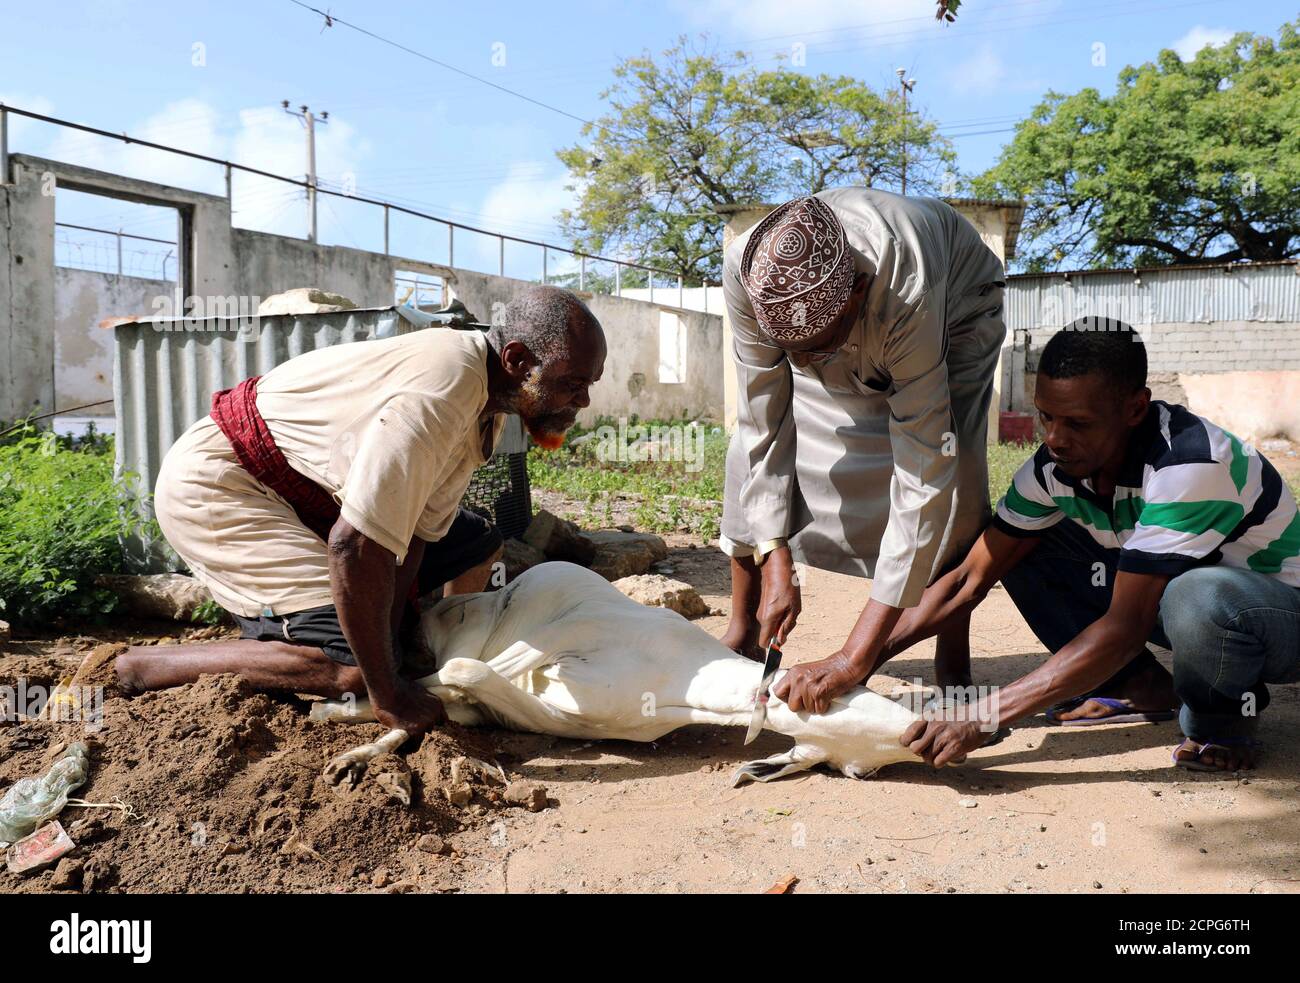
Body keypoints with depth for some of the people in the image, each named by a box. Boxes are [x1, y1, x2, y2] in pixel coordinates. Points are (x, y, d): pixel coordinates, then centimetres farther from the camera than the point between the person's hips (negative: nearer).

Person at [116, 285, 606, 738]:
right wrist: (389, 697, -27)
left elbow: (415, 532, -2)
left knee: (474, 545, 11)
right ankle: (142, 666, -9)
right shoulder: (441, 392, -32)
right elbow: (353, 545, -36)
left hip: (309, 487, 9)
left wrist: (389, 638, -7)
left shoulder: (488, 392, -3)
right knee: (352, 666, -23)